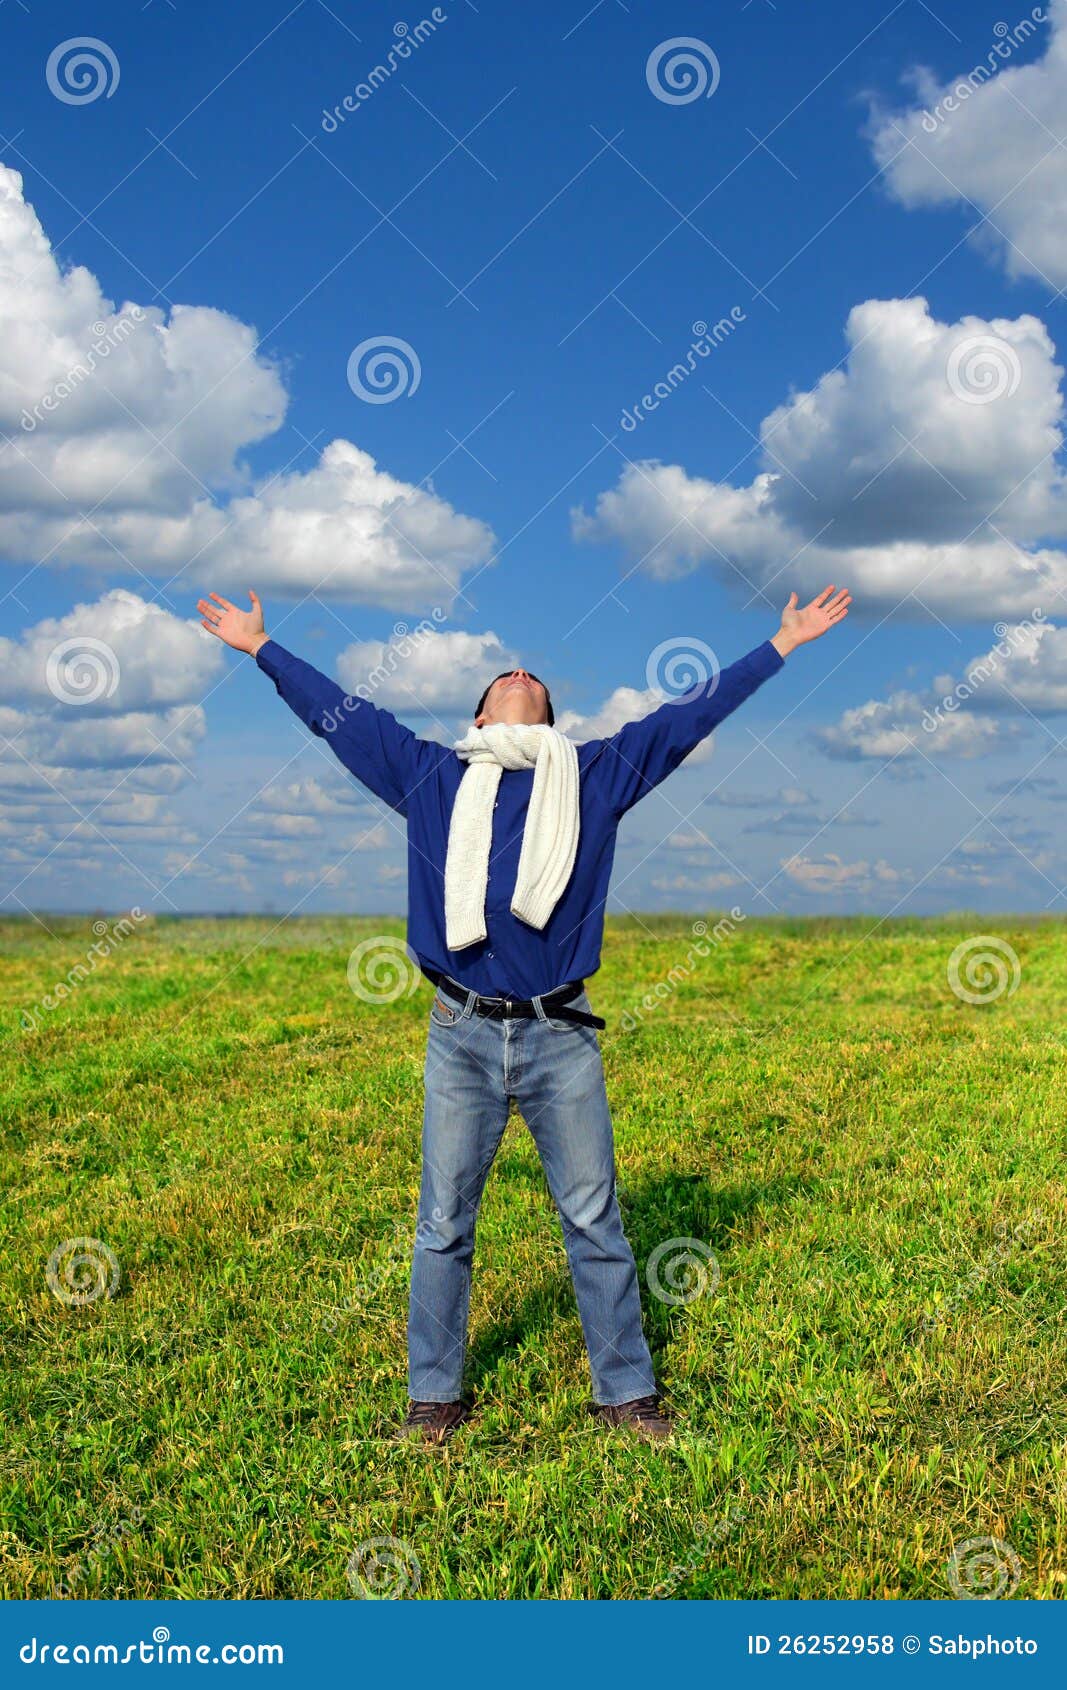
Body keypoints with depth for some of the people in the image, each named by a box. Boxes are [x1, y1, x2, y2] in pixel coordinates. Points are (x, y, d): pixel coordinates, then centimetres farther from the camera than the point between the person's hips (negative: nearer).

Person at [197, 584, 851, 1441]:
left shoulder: (596, 774, 10)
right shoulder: (431, 775, 10)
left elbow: (690, 716, 13)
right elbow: (339, 713, 18)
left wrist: (781, 646, 16)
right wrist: (261, 647, 22)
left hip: (562, 1034, 0)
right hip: (463, 1035, 0)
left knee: (595, 1219, 7)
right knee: (445, 1225, 8)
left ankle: (626, 1390, 20)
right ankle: (435, 1395, 22)